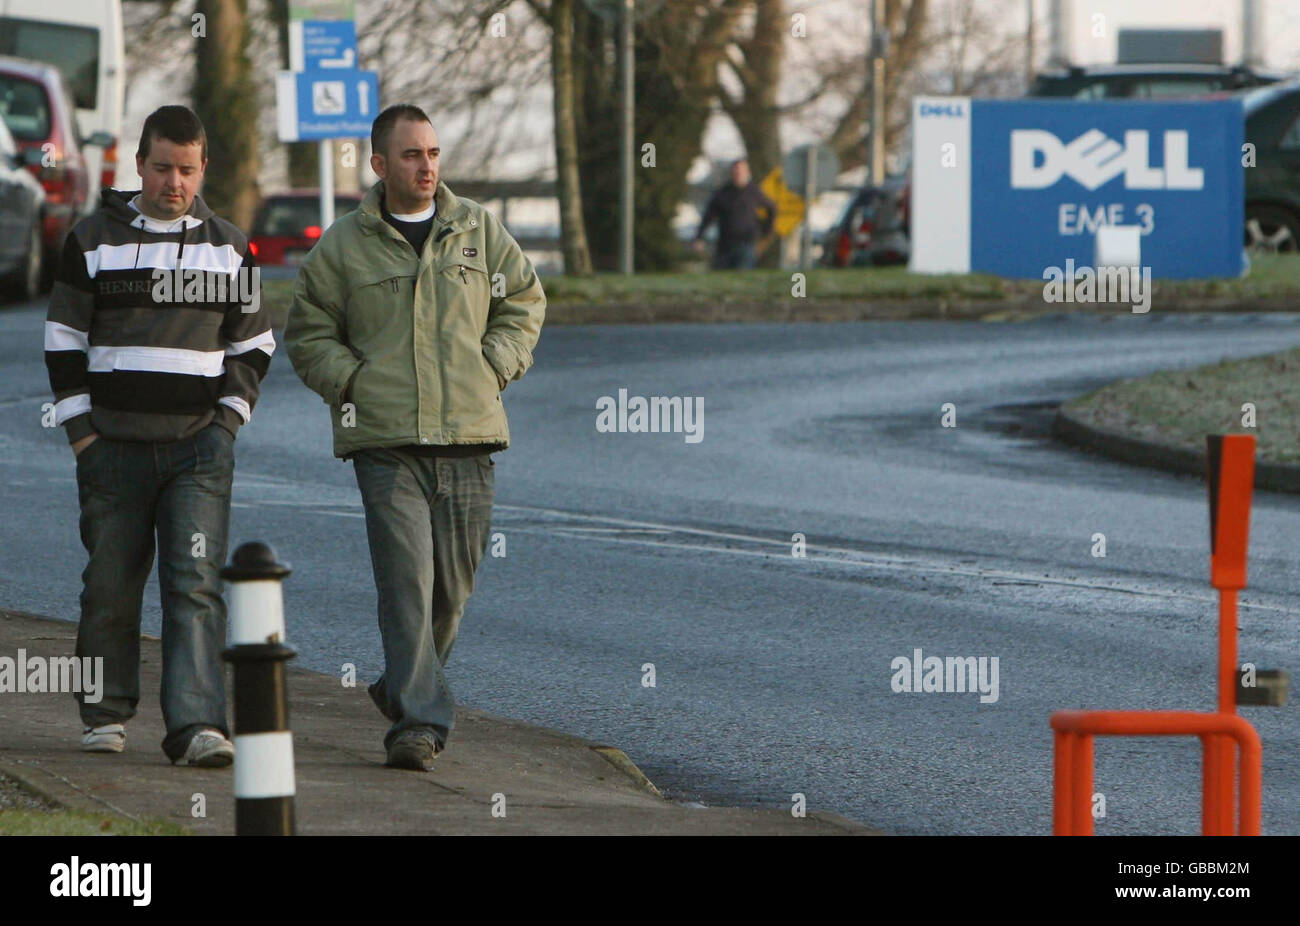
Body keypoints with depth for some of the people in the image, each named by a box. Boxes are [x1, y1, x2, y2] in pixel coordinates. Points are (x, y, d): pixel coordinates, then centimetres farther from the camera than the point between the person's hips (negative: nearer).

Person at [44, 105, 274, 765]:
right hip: (114, 446, 0)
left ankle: (197, 725, -18)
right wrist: (79, 427, 0)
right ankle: (106, 713, 20)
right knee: (111, 586, 4)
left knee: (196, 584, -12)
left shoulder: (229, 248, 10)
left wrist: (229, 418, 4)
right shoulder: (93, 241, 5)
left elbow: (252, 344, 17)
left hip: (199, 448, 0)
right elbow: (64, 340, 7)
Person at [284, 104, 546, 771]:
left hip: (468, 438, 3)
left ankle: (405, 687, 30)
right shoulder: (343, 246, 4)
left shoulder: (479, 231, 10)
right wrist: (353, 383, -4)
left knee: (453, 582, 7)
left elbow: (524, 302, 20)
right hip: (385, 441, -3)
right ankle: (419, 720, -15)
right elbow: (308, 334, 10)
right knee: (406, 578, -13)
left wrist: (493, 370, 7)